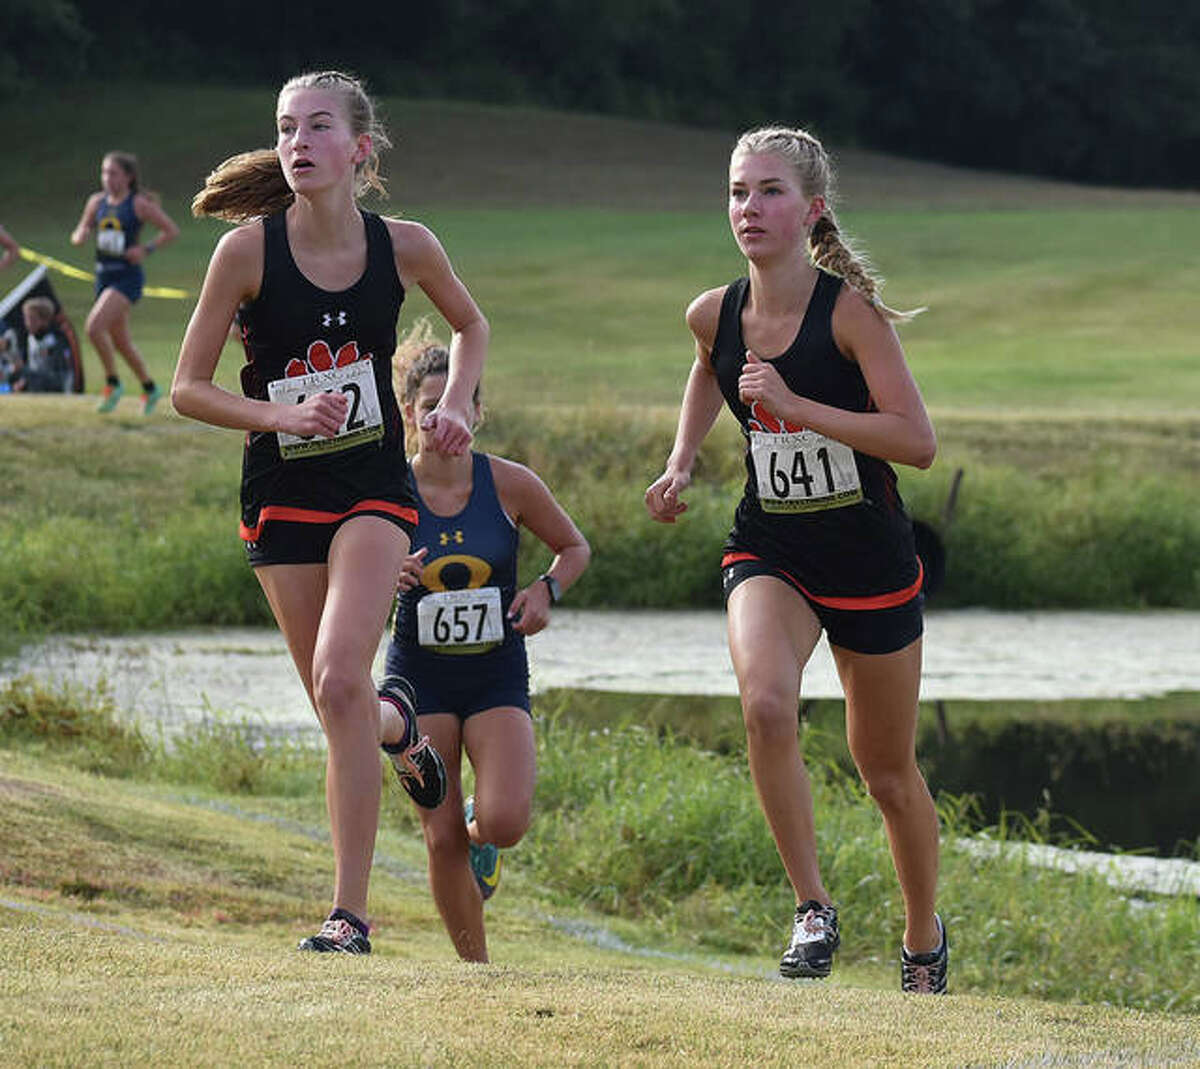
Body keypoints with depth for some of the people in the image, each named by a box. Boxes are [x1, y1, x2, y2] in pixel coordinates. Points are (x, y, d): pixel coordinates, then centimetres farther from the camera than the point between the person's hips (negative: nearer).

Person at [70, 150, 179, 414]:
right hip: (104, 274, 7)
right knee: (120, 341, 14)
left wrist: (146, 249, -15)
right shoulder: (97, 202, 8)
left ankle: (113, 383, -8)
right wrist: (79, 236, -8)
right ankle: (150, 388, 32)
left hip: (127, 276, -7)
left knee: (94, 326, -23)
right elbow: (80, 232, 16)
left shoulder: (139, 204, -7)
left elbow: (172, 231, -3)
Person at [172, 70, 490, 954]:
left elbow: (472, 326, 15)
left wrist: (455, 407, -1)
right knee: (340, 707, 6)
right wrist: (282, 415, -20)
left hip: (373, 488, -1)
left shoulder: (404, 246, -7)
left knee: (339, 681, -21)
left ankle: (351, 916, -16)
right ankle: (399, 725, 47)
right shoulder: (248, 250, -12)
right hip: (281, 497, 1)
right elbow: (188, 388, -6)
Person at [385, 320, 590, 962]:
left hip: (497, 674, 0)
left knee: (504, 822, -19)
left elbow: (575, 548, 11)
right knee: (442, 838, -5)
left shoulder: (509, 484, -5)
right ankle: (476, 968, 14)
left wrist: (546, 591, -8)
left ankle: (479, 832, 19)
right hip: (419, 674, 0)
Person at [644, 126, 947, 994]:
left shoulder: (851, 311, -17)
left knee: (887, 769, 11)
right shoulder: (716, 315, -3)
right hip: (769, 554, 2)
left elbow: (917, 441, -23)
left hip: (871, 562, -2)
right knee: (766, 704, -29)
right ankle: (813, 909, -18)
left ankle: (924, 941, 35)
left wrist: (795, 404, -29)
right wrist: (682, 461, 11)